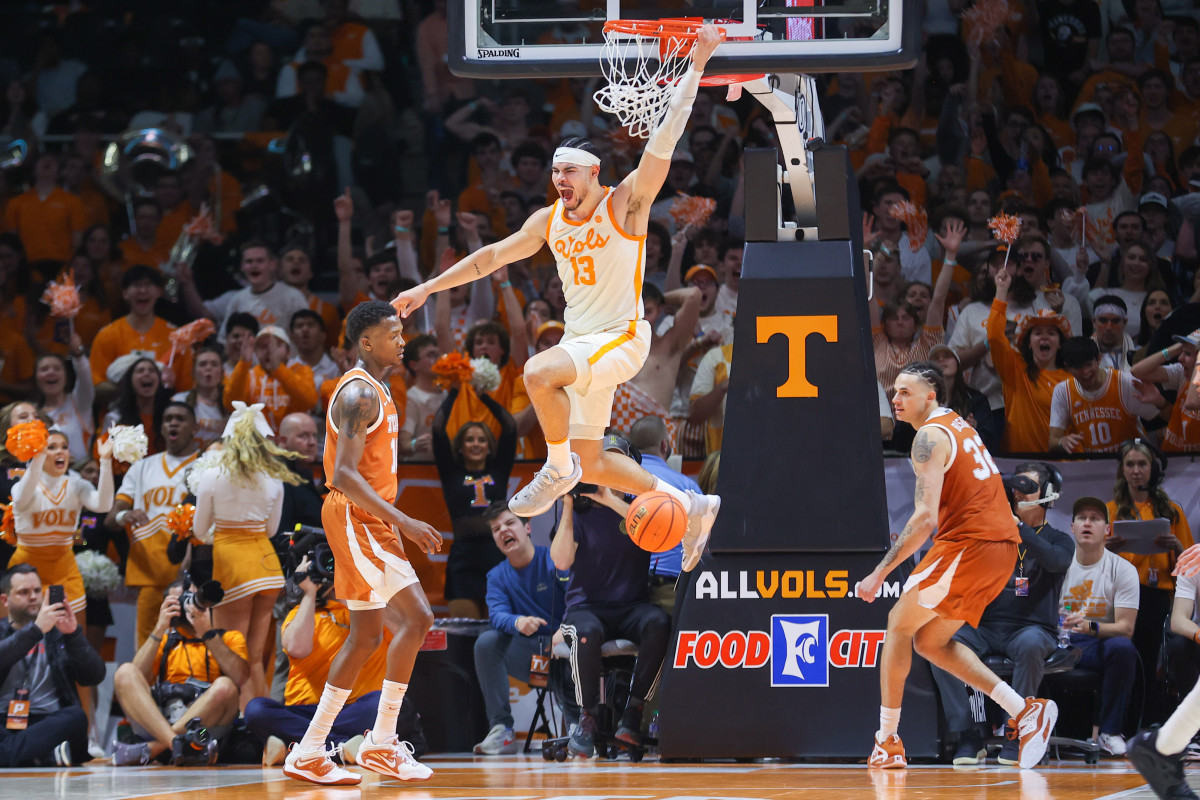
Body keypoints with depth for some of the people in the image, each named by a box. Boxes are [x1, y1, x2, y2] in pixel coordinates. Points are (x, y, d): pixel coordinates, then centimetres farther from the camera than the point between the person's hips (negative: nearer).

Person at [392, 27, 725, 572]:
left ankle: (559, 469, -14)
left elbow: (664, 139, -20)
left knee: (539, 372, -33)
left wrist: (696, 64, -27)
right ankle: (690, 507, 21)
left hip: (621, 338, -8)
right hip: (581, 342, 8)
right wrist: (428, 288, 17)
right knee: (590, 462, 9)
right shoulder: (549, 222, 7)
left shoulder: (624, 205, -11)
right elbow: (491, 257, 17)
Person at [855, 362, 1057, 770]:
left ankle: (887, 742, 4)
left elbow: (926, 518, -19)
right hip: (1003, 542, 9)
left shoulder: (930, 437, -10)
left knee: (899, 623, 5)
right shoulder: (960, 426, 20)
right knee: (929, 641, 15)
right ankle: (1025, 710, 5)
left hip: (969, 544, -9)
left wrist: (880, 573, -17)